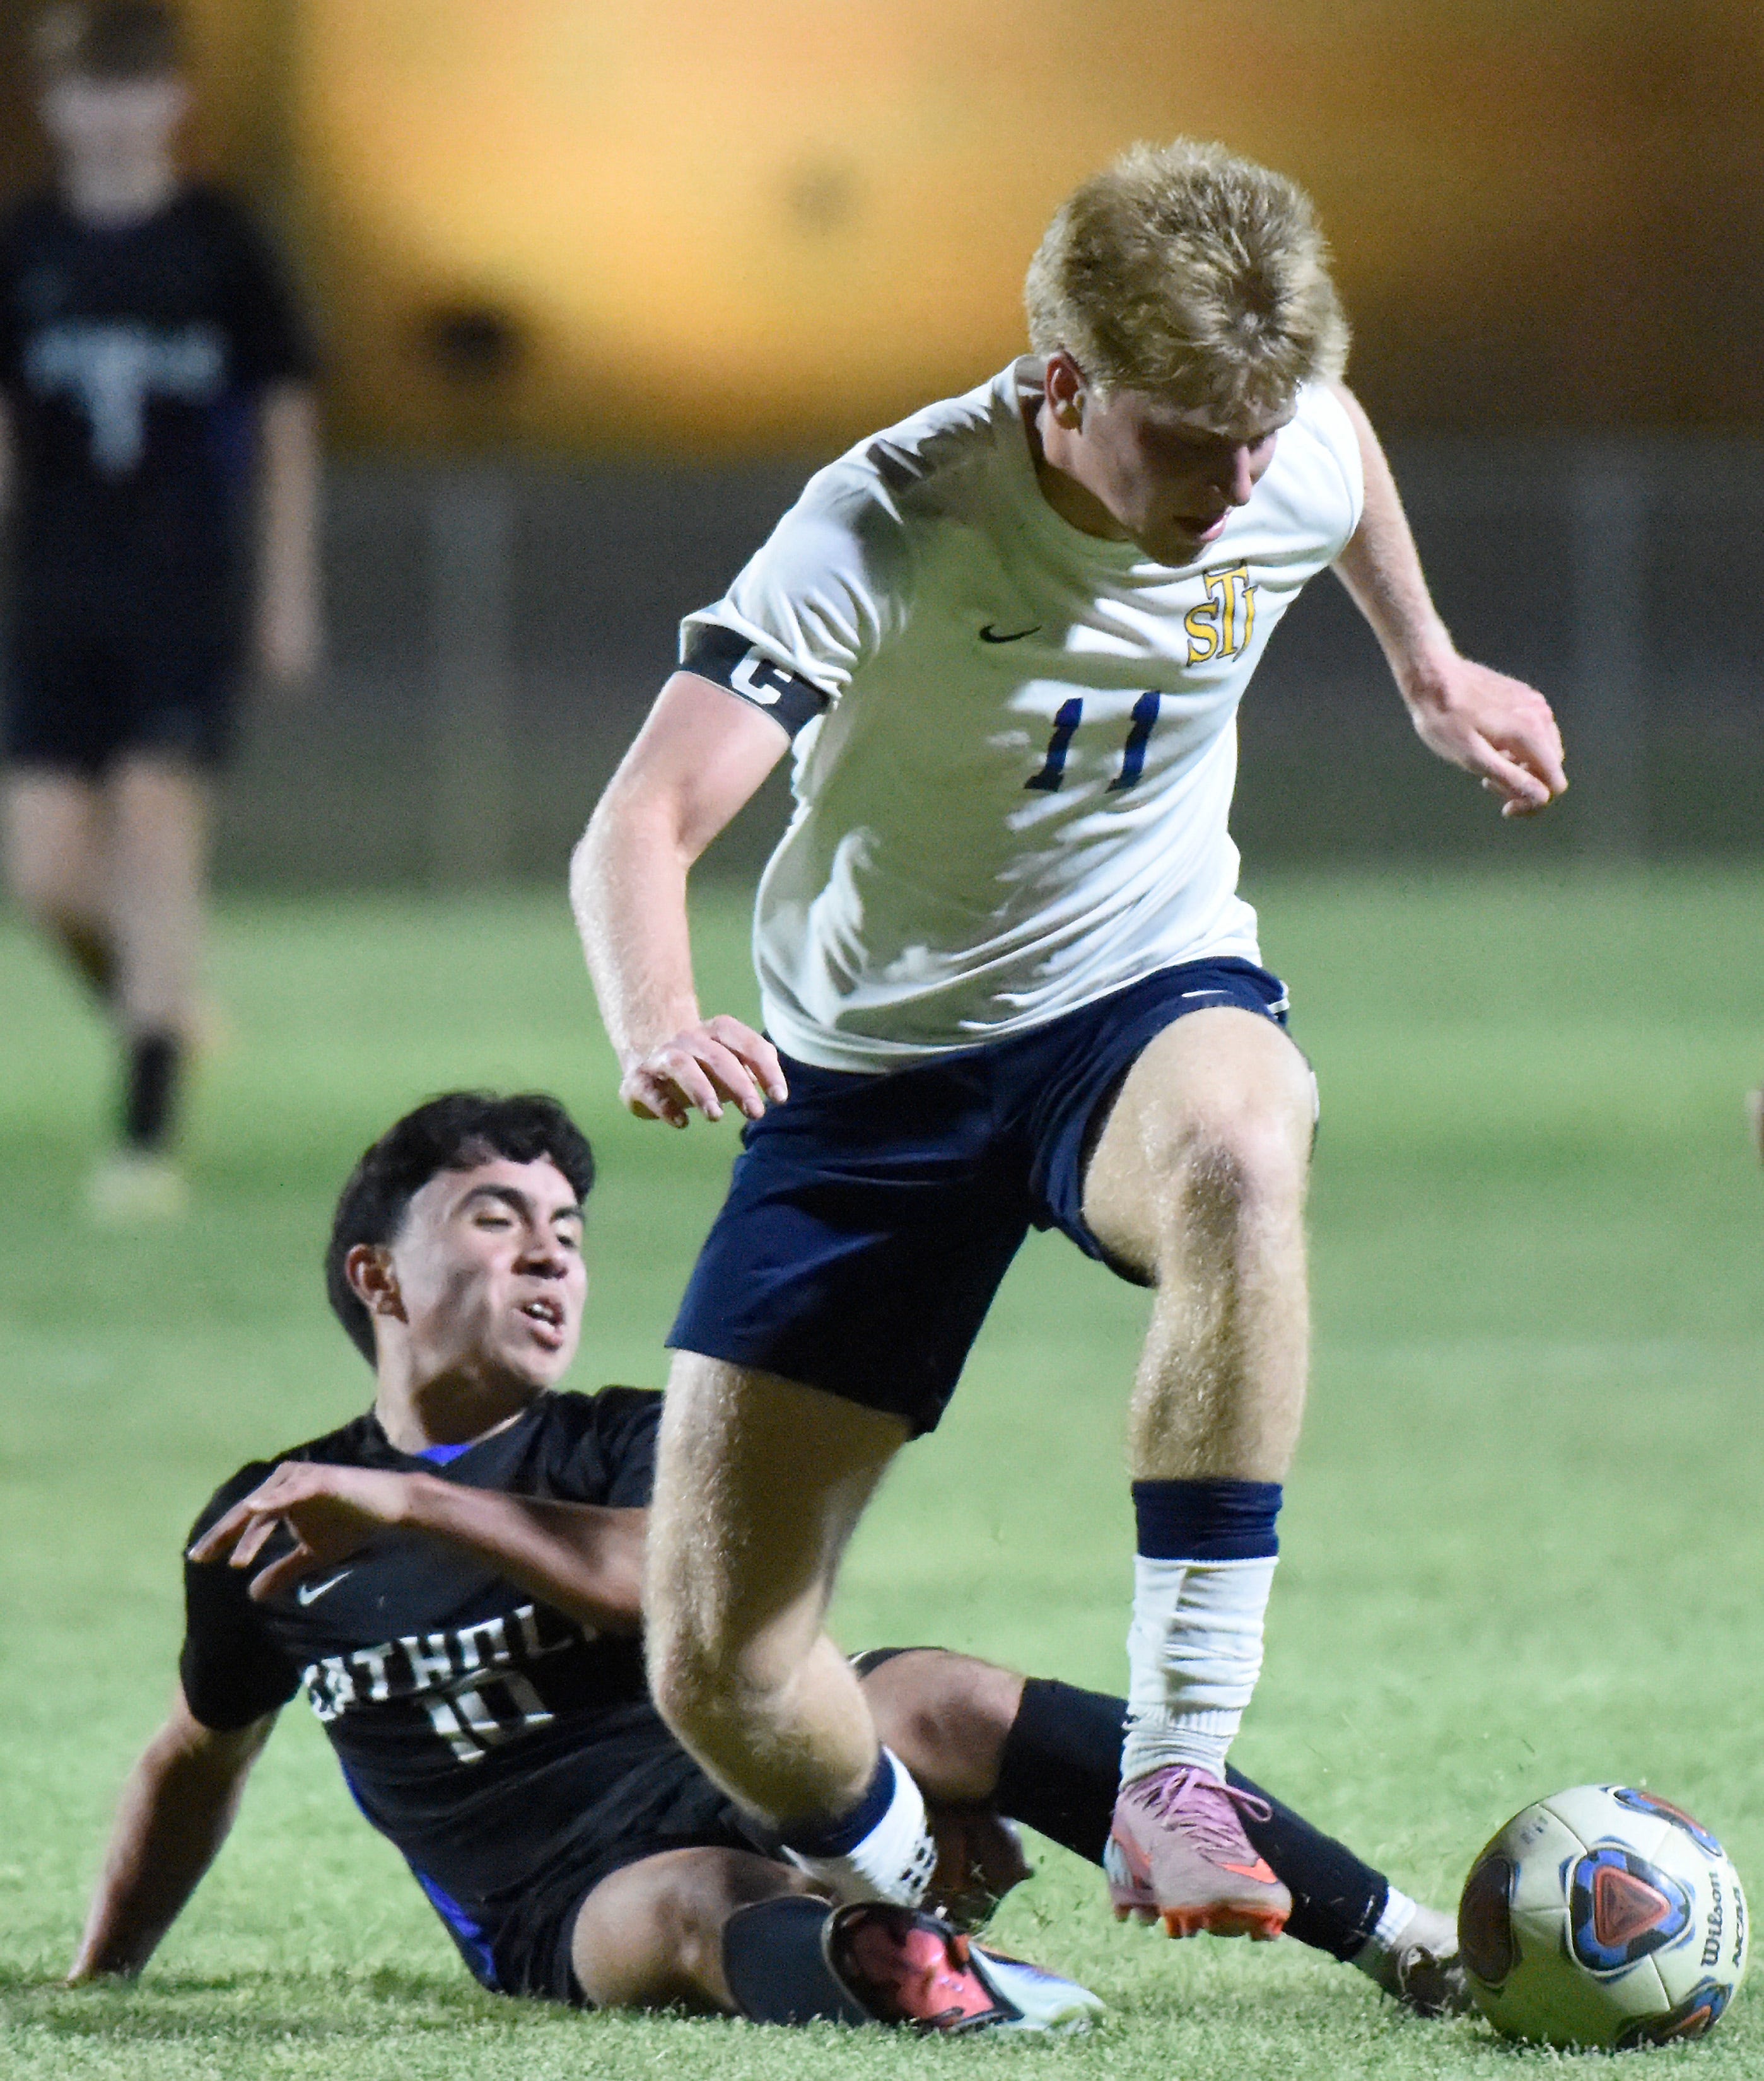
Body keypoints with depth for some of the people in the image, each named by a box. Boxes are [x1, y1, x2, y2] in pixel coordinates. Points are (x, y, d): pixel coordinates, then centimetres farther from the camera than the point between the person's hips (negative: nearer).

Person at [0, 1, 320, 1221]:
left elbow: (287, 419, 5)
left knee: (159, 830, -13)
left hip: (190, 594, -3)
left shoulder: (221, 244, -2)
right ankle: (149, 1006, 29)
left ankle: (150, 1135, -10)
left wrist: (291, 591, 4)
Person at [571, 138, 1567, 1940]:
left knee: (1236, 1151, -40)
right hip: (873, 1066, -1)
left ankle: (1176, 1782, -36)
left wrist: (1427, 667, 28)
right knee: (717, 1671, -7)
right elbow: (640, 825, -37)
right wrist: (659, 1028, -57)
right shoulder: (888, 530, -27)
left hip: (1146, 996, 1)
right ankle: (909, 1910, 28)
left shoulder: (1296, 466, -14)